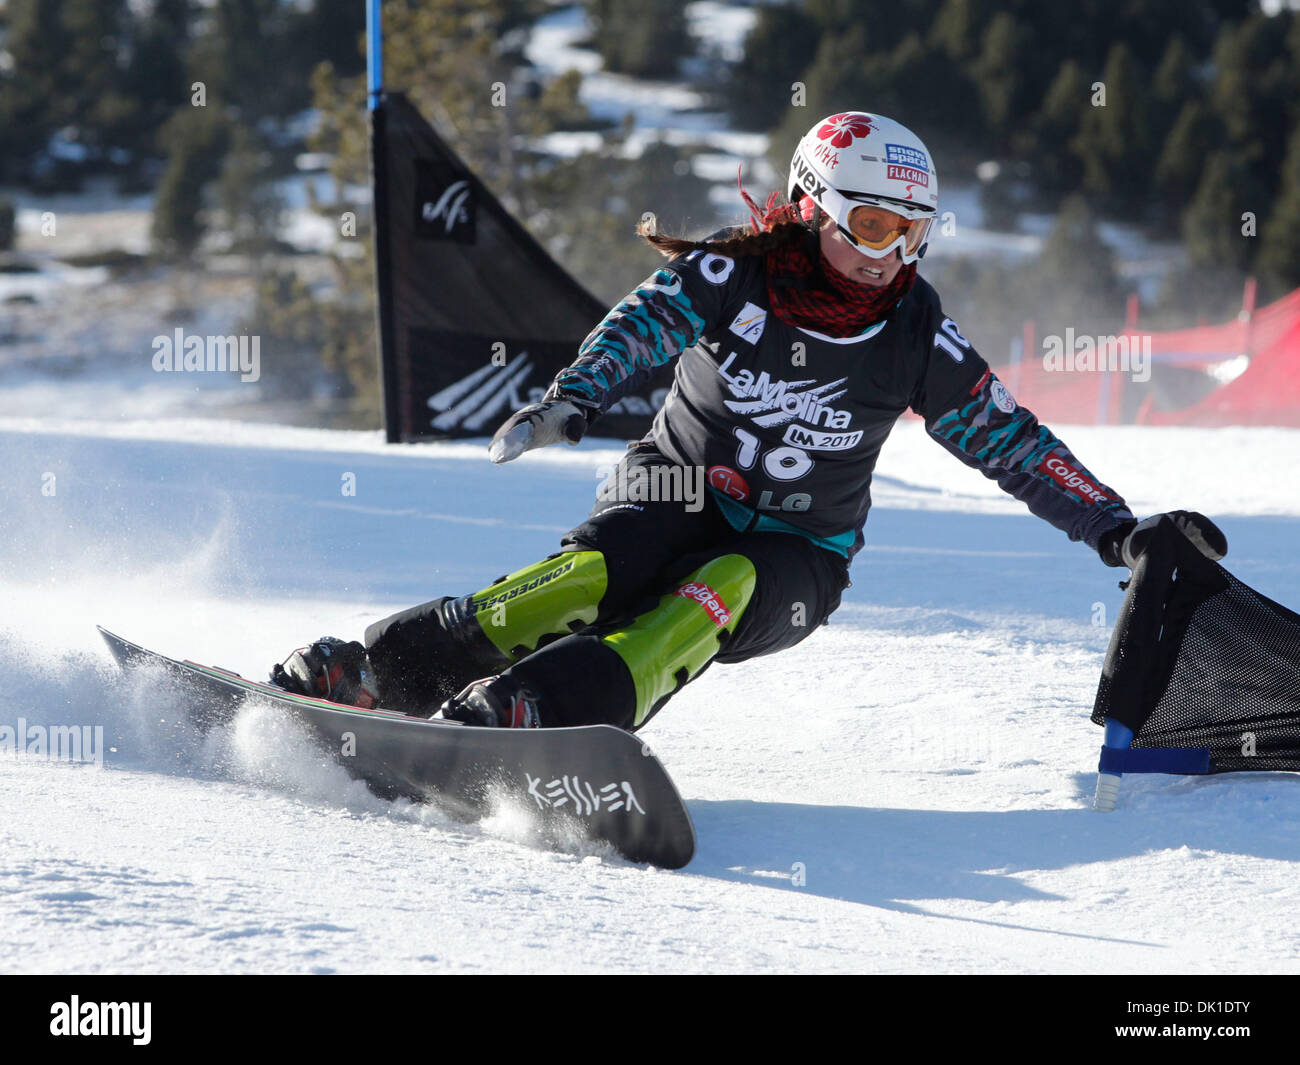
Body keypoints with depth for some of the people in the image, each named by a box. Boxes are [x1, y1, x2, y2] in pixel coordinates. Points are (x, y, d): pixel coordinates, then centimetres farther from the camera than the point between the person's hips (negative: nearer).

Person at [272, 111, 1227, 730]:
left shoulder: (914, 330, -1)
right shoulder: (733, 275, -8)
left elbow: (1010, 440, 3)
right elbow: (639, 329, -25)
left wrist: (1119, 532, -4)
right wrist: (571, 402, -46)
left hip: (797, 557, 2)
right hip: (676, 495, -2)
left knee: (721, 591, -33)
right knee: (594, 576, -32)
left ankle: (543, 712, -52)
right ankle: (374, 670, -38)